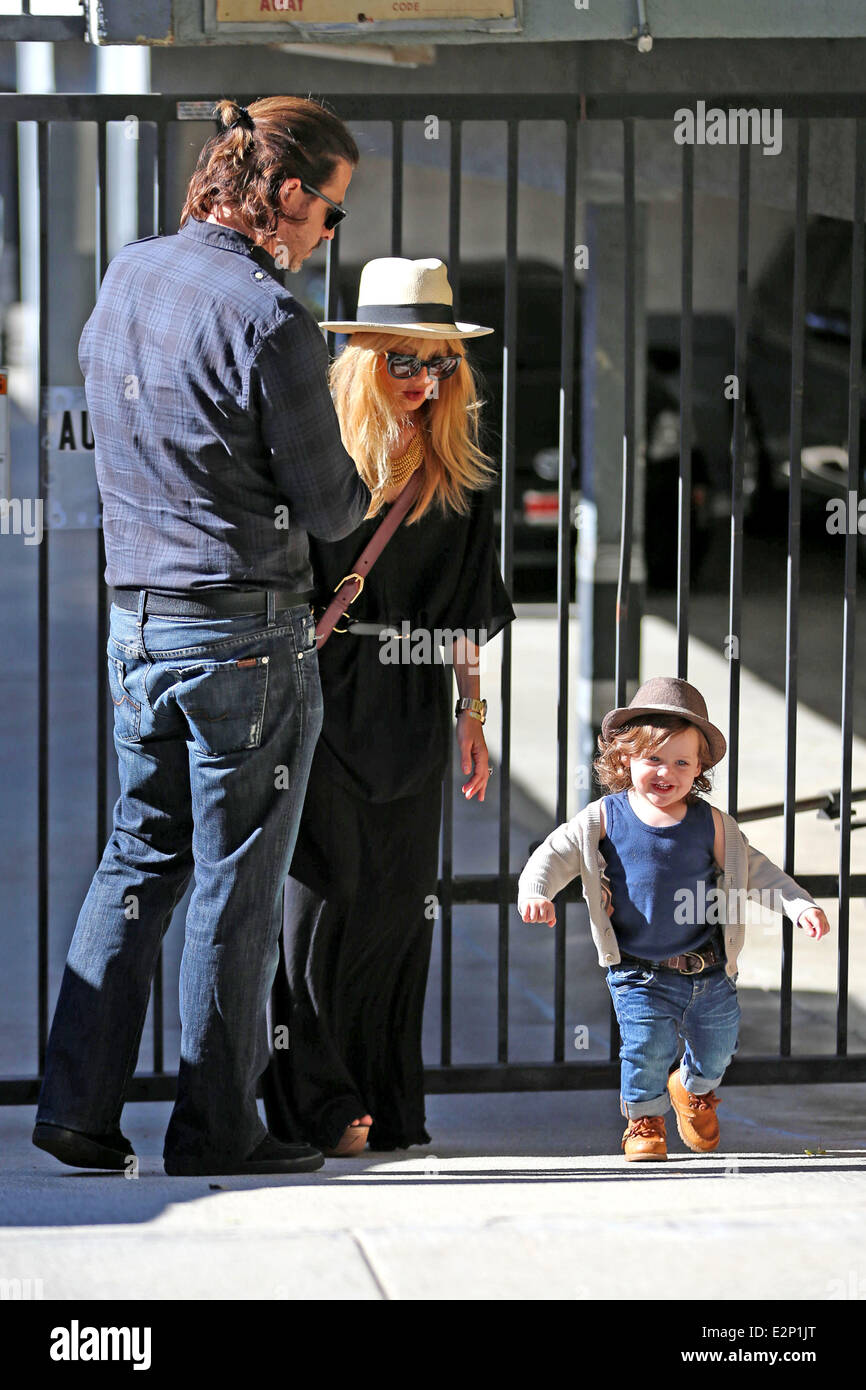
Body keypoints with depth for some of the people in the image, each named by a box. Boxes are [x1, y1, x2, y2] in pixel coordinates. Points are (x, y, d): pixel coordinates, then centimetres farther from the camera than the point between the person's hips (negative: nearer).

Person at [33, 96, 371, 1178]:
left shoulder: (125, 277, 6)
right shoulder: (269, 320, -17)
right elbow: (328, 509, -12)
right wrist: (359, 485, 10)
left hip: (136, 622, 7)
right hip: (247, 631, -7)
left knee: (141, 855, 15)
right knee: (237, 885, 1)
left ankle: (77, 1101, 10)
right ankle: (216, 1131, 7)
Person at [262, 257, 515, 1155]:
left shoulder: (458, 474, 8)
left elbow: (465, 610, 14)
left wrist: (471, 711, 11)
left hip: (409, 712, 5)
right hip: (321, 702, -5)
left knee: (401, 900, 5)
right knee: (319, 890, -5)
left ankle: (390, 1107, 12)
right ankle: (316, 1106, -1)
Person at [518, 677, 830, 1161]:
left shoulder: (711, 824, -2)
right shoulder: (604, 819, -5)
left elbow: (756, 869, 6)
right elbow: (557, 854, -6)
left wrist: (802, 905, -4)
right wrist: (536, 892, -26)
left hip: (708, 970, 3)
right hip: (639, 975, -3)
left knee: (717, 1046, 14)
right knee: (647, 1046, -15)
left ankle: (695, 1089, 49)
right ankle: (645, 1120, 13)